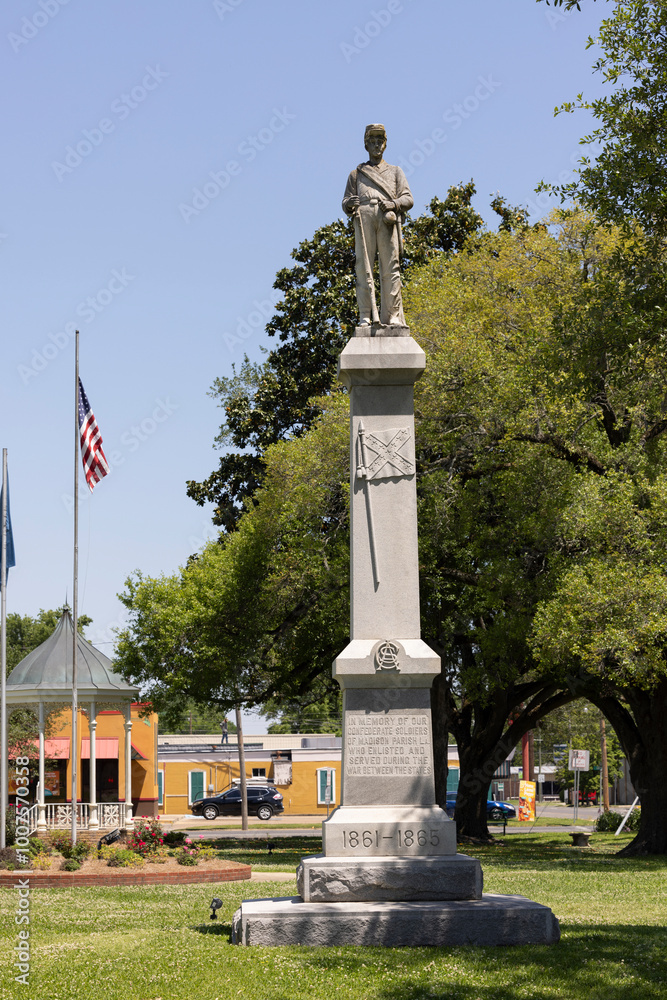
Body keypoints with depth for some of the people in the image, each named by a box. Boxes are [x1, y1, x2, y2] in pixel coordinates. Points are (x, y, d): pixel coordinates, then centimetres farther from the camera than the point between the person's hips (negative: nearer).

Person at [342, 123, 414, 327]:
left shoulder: (395, 172, 26)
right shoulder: (356, 174, 26)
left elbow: (408, 199, 13)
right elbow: (345, 204, 16)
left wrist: (393, 204, -9)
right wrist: (350, 203, -10)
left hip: (388, 219, 0)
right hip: (364, 217, 0)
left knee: (390, 268, -10)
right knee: (363, 267, -10)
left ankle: (392, 316, -13)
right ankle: (366, 316, -14)